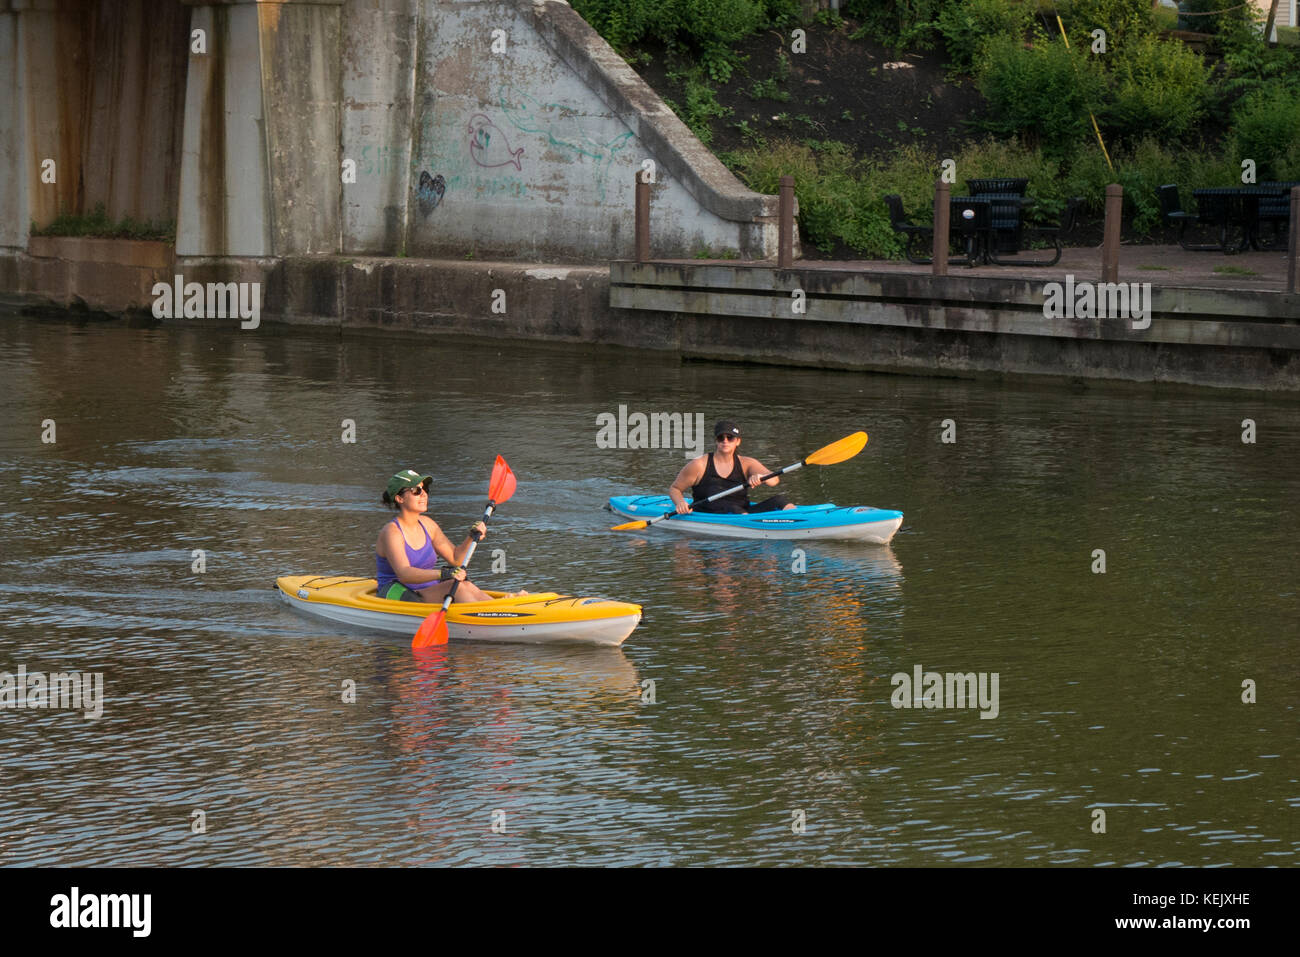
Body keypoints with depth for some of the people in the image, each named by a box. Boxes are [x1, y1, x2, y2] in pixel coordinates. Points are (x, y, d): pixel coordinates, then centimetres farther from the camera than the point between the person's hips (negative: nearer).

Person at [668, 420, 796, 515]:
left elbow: (774, 479, -8)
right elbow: (674, 489, 8)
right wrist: (680, 503, -16)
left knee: (779, 501, -16)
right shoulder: (699, 465, 0)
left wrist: (760, 477, -33)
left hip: (744, 512, 4)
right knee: (733, 509, -36)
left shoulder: (746, 463, 7)